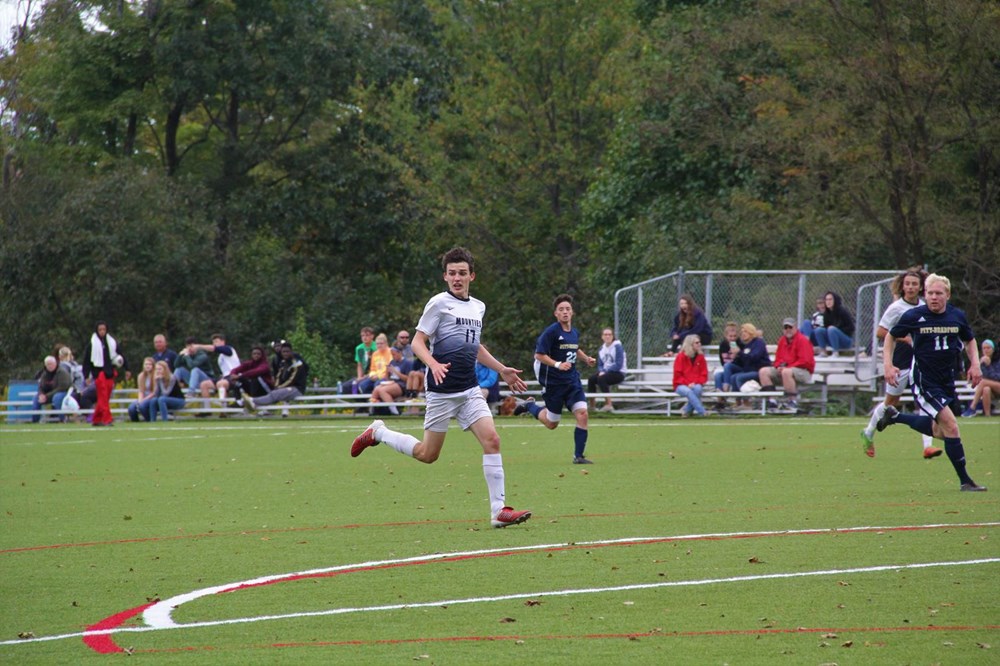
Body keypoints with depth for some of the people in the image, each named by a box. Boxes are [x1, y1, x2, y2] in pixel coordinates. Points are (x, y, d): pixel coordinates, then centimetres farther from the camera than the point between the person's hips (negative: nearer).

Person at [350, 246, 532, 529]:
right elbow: (418, 342, -8)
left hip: (470, 391, 5)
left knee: (492, 440, -12)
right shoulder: (439, 303, -6)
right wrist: (434, 365, -26)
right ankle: (377, 432, 26)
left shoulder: (478, 307, 15)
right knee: (428, 454, 2)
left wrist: (502, 370, 27)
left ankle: (499, 510, -12)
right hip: (442, 391, -5)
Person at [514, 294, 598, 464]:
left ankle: (578, 456, -4)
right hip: (553, 383, -5)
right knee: (552, 424, 7)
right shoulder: (551, 331, -14)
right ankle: (530, 406, 37)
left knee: (582, 413, -13)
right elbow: (539, 355, -16)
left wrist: (586, 359, 10)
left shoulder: (575, 333, 7)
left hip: (572, 380, 5)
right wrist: (558, 364, -27)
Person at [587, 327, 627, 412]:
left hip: (619, 373, -7)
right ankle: (591, 405, -14)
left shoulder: (617, 347, -10)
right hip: (605, 372, 7)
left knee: (601, 379, -32)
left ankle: (609, 404, -30)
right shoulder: (602, 349, 12)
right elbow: (600, 365, 15)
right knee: (591, 379, -17)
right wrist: (601, 371, -9)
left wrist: (605, 371, -20)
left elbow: (619, 365, -16)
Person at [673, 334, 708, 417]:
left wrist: (695, 383, -13)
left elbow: (704, 375, 6)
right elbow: (677, 375, -3)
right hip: (681, 386, -2)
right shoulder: (681, 357, -2)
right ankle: (702, 413, -39)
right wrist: (687, 384, -17)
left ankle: (687, 411, -24)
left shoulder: (701, 357, 6)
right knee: (688, 391, -37)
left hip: (696, 385, 2)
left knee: (698, 389, -35)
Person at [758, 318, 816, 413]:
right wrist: (779, 366, -7)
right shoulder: (782, 340, 12)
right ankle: (771, 401, -12)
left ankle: (792, 401, -34)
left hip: (804, 372, -8)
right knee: (764, 371, -4)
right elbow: (778, 359, 18)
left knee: (786, 372, -40)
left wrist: (787, 367, -21)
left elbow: (805, 361, -18)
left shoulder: (802, 340, -11)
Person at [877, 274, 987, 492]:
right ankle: (965, 481, -10)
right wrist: (888, 365, -6)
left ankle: (894, 416, 38)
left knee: (938, 431, 18)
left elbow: (970, 340, 18)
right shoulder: (914, 316, -11)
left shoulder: (957, 316, 0)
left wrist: (975, 364, 2)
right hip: (923, 381, -6)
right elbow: (891, 336, 4)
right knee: (951, 426, -17)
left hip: (947, 381, 6)